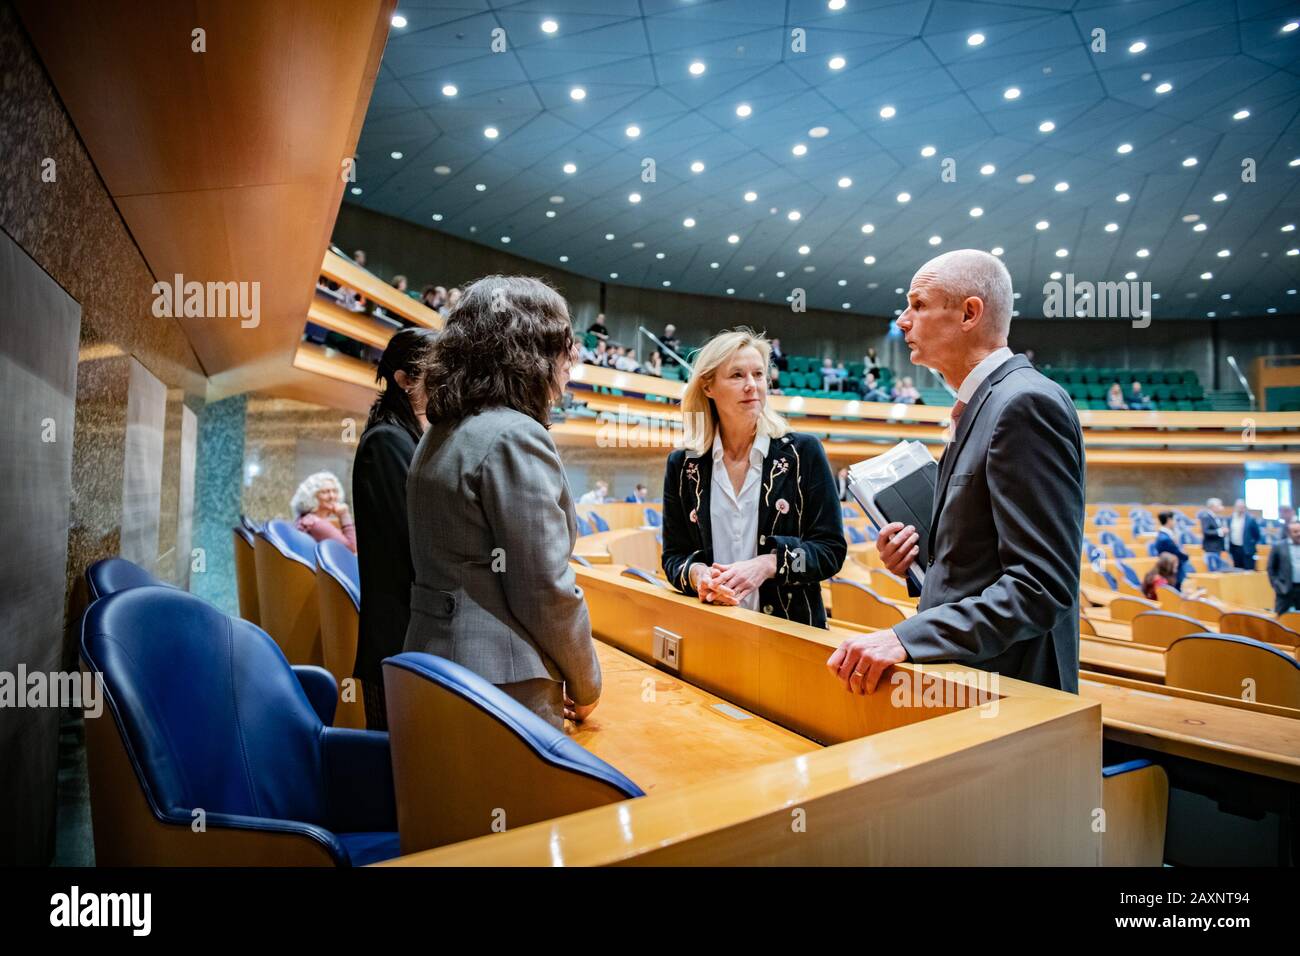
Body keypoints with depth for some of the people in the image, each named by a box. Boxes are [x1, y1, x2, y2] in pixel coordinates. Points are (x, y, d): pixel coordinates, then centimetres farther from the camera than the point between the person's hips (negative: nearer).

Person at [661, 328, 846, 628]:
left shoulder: (803, 452, 0)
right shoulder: (682, 466, 5)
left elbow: (831, 549, -1)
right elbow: (673, 556, 9)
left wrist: (768, 564, -16)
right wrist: (696, 573, -12)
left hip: (792, 626, -2)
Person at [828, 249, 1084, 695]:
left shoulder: (1027, 403, -18)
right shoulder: (981, 407, 11)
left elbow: (1042, 586, -24)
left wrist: (906, 637, -29)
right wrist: (921, 557, 0)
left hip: (1007, 682, -8)